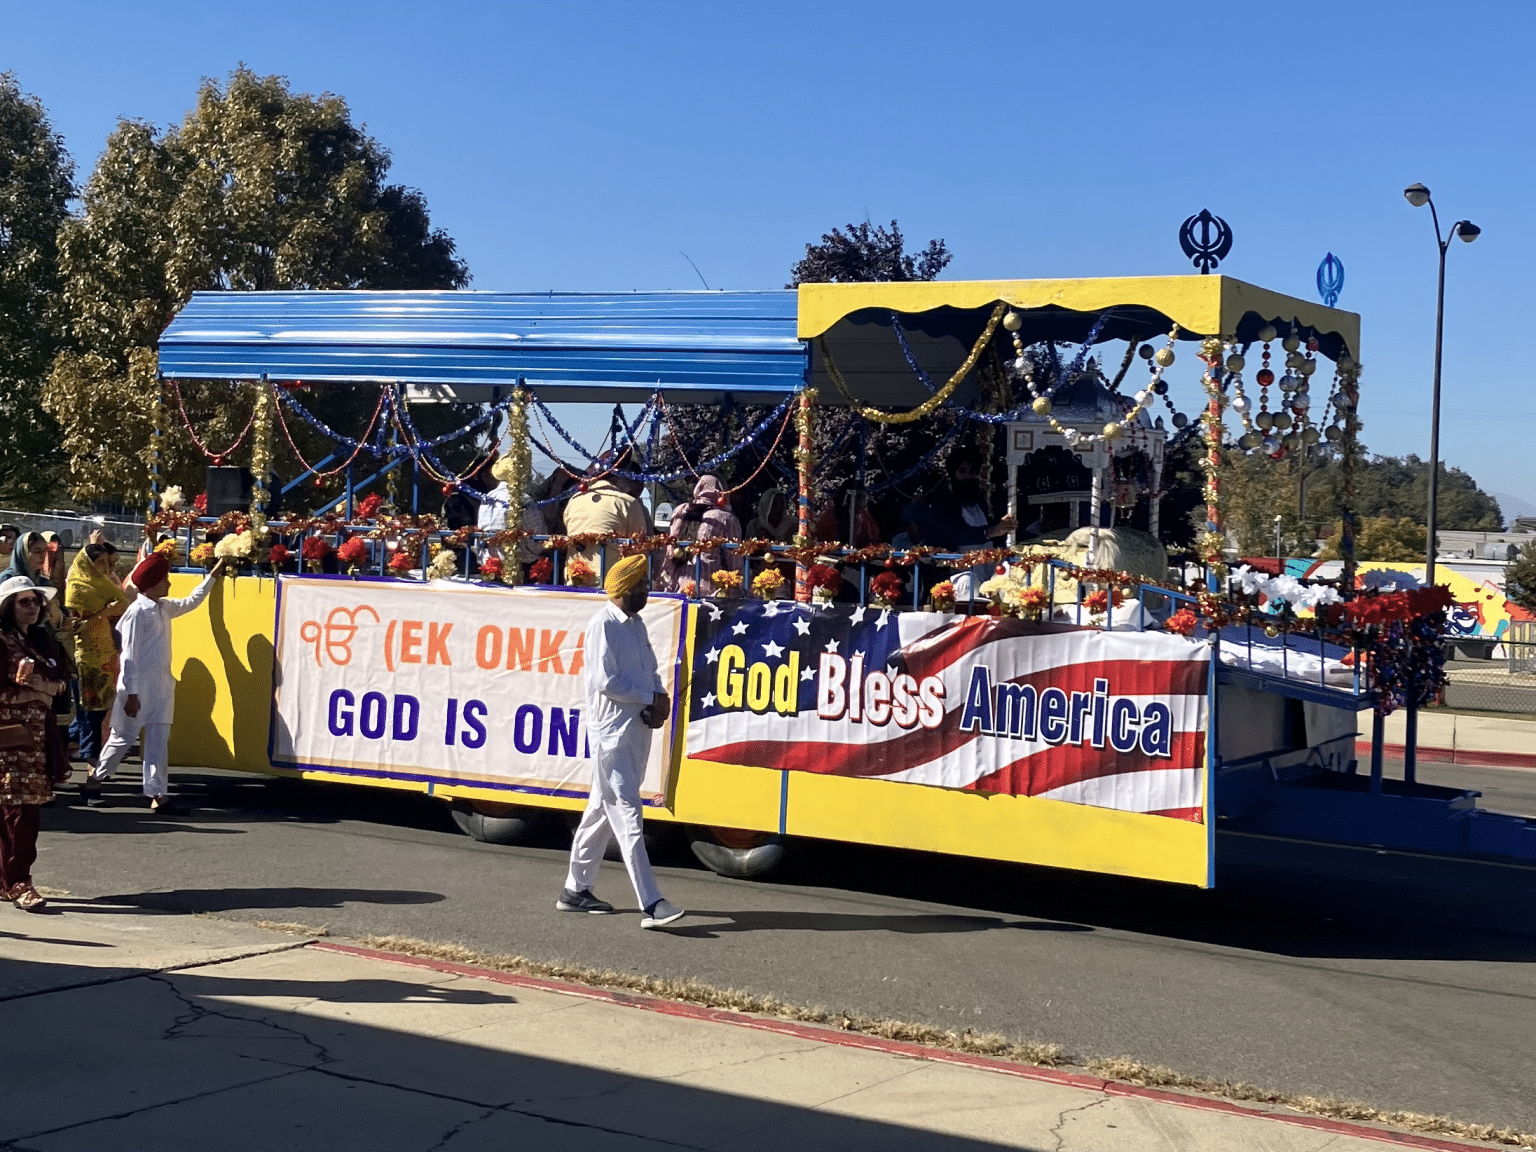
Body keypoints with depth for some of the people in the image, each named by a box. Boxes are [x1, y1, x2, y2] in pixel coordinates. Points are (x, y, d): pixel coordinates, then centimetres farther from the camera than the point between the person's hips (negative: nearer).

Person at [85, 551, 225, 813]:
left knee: (159, 740, 3)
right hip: (139, 686, -8)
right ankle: (96, 777, 26)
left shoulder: (164, 607, 10)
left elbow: (191, 602, 29)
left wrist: (213, 575, 30)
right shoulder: (138, 612, -15)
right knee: (124, 736, 5)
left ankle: (158, 794, 3)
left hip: (161, 684, 8)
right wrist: (131, 693, -18)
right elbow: (130, 655, -16)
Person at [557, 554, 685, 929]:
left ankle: (576, 889, 24)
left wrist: (659, 700, 0)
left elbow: (650, 671, 20)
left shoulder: (636, 624, 15)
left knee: (602, 811, 15)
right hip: (613, 731, -9)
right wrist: (651, 699, -11)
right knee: (627, 816, -10)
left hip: (639, 728, 9)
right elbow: (606, 681, -18)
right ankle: (652, 904, -14)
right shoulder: (604, 624, -12)